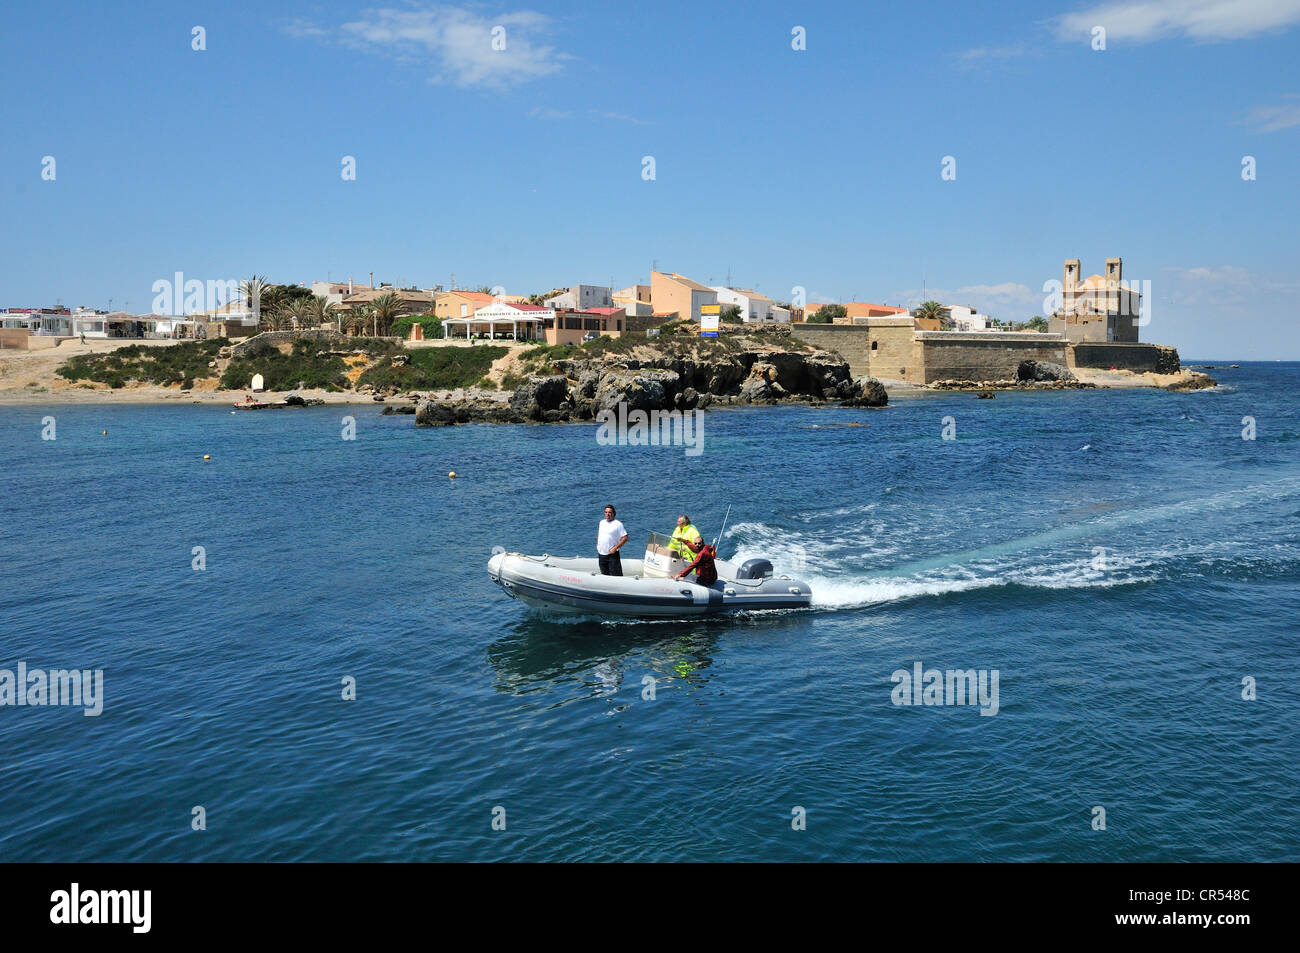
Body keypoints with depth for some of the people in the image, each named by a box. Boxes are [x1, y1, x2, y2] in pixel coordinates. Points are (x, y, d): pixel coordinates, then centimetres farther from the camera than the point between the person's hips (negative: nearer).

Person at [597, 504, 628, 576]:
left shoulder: (618, 524, -9)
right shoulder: (601, 522, 10)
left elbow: (625, 538, -13)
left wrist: (615, 548, -18)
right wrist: (597, 544, 15)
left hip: (612, 554, -6)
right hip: (601, 554, 6)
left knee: (616, 576, -7)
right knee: (604, 575, 14)